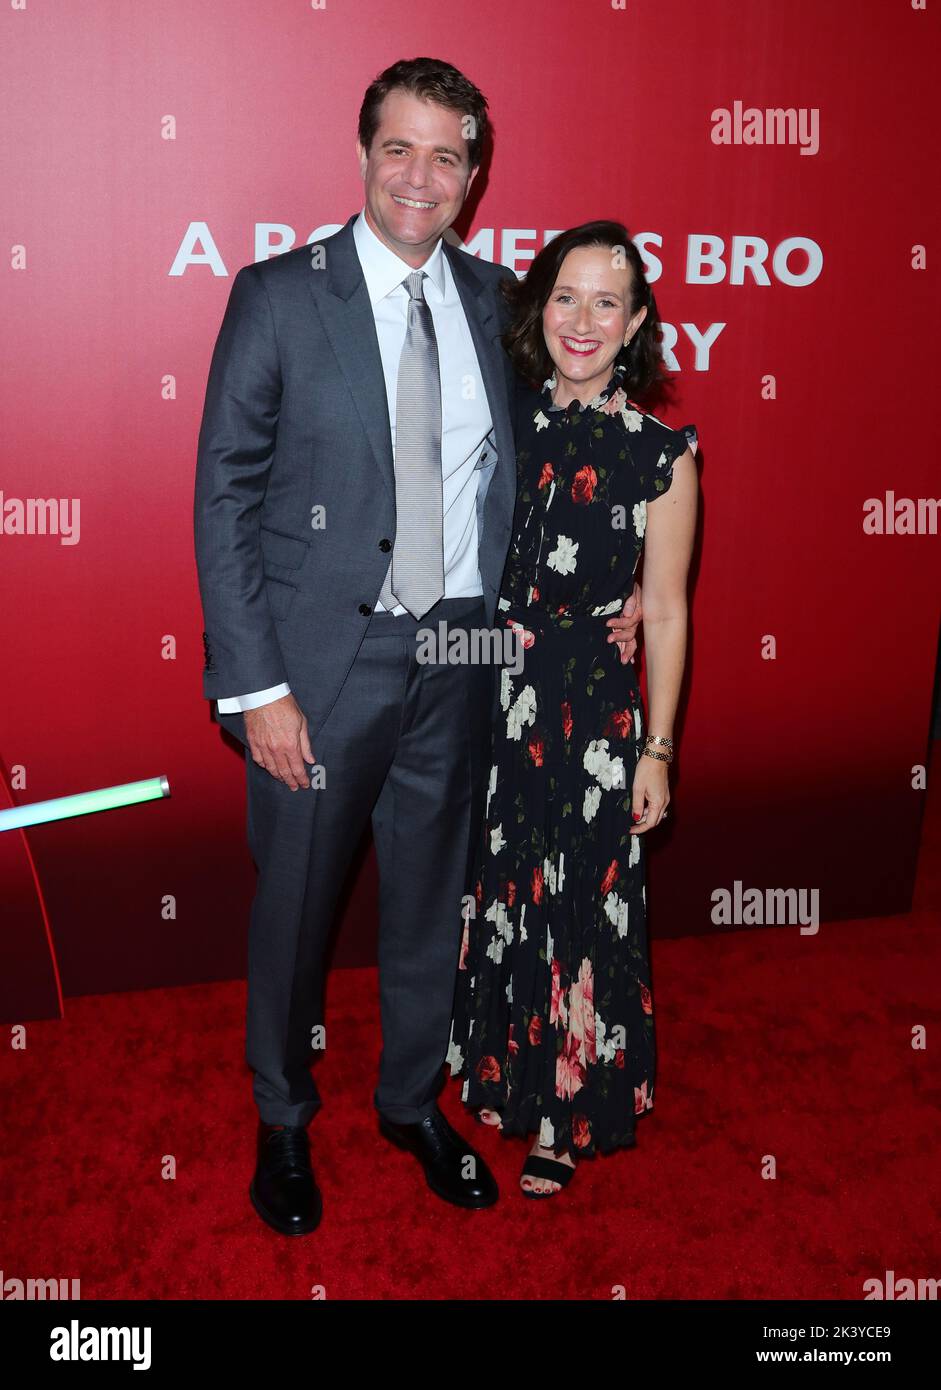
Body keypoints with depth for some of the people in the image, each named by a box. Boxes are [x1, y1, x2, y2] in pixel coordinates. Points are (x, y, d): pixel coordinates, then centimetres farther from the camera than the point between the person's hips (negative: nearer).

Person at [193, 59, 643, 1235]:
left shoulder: (492, 299, 6)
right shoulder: (278, 295, -6)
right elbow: (224, 496, -8)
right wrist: (255, 687, -13)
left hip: (458, 654, 4)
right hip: (322, 655, -3)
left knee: (432, 893, 17)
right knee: (294, 898, 11)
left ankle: (414, 1101, 41)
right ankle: (282, 1120, 37)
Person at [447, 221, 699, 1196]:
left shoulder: (660, 454, -7)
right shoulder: (507, 414, 2)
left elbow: (665, 611, -4)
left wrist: (657, 750, -4)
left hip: (590, 706, -3)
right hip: (486, 688, 4)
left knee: (579, 910, 7)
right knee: (493, 892, 17)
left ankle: (570, 1118, 29)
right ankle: (496, 1074, 40)